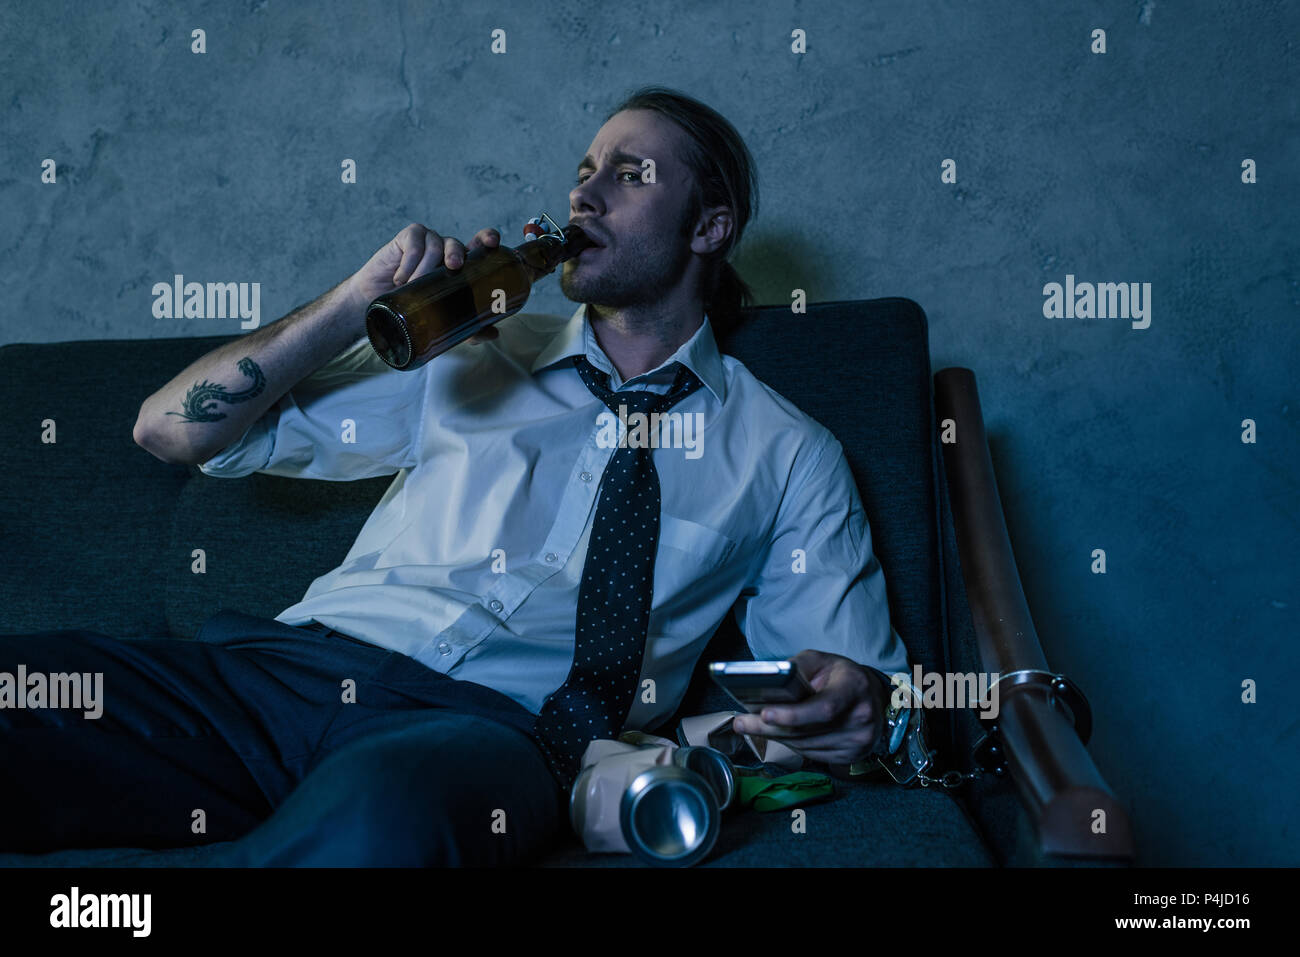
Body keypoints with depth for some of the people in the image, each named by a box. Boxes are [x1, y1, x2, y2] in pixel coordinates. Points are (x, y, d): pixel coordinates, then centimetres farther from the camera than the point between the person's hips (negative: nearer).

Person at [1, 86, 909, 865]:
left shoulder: (785, 453, 19)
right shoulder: (469, 359, 22)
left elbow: (855, 668, 16)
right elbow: (173, 429, 19)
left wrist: (849, 704, -10)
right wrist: (359, 301, 6)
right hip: (285, 659, 2)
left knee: (381, 805, -42)